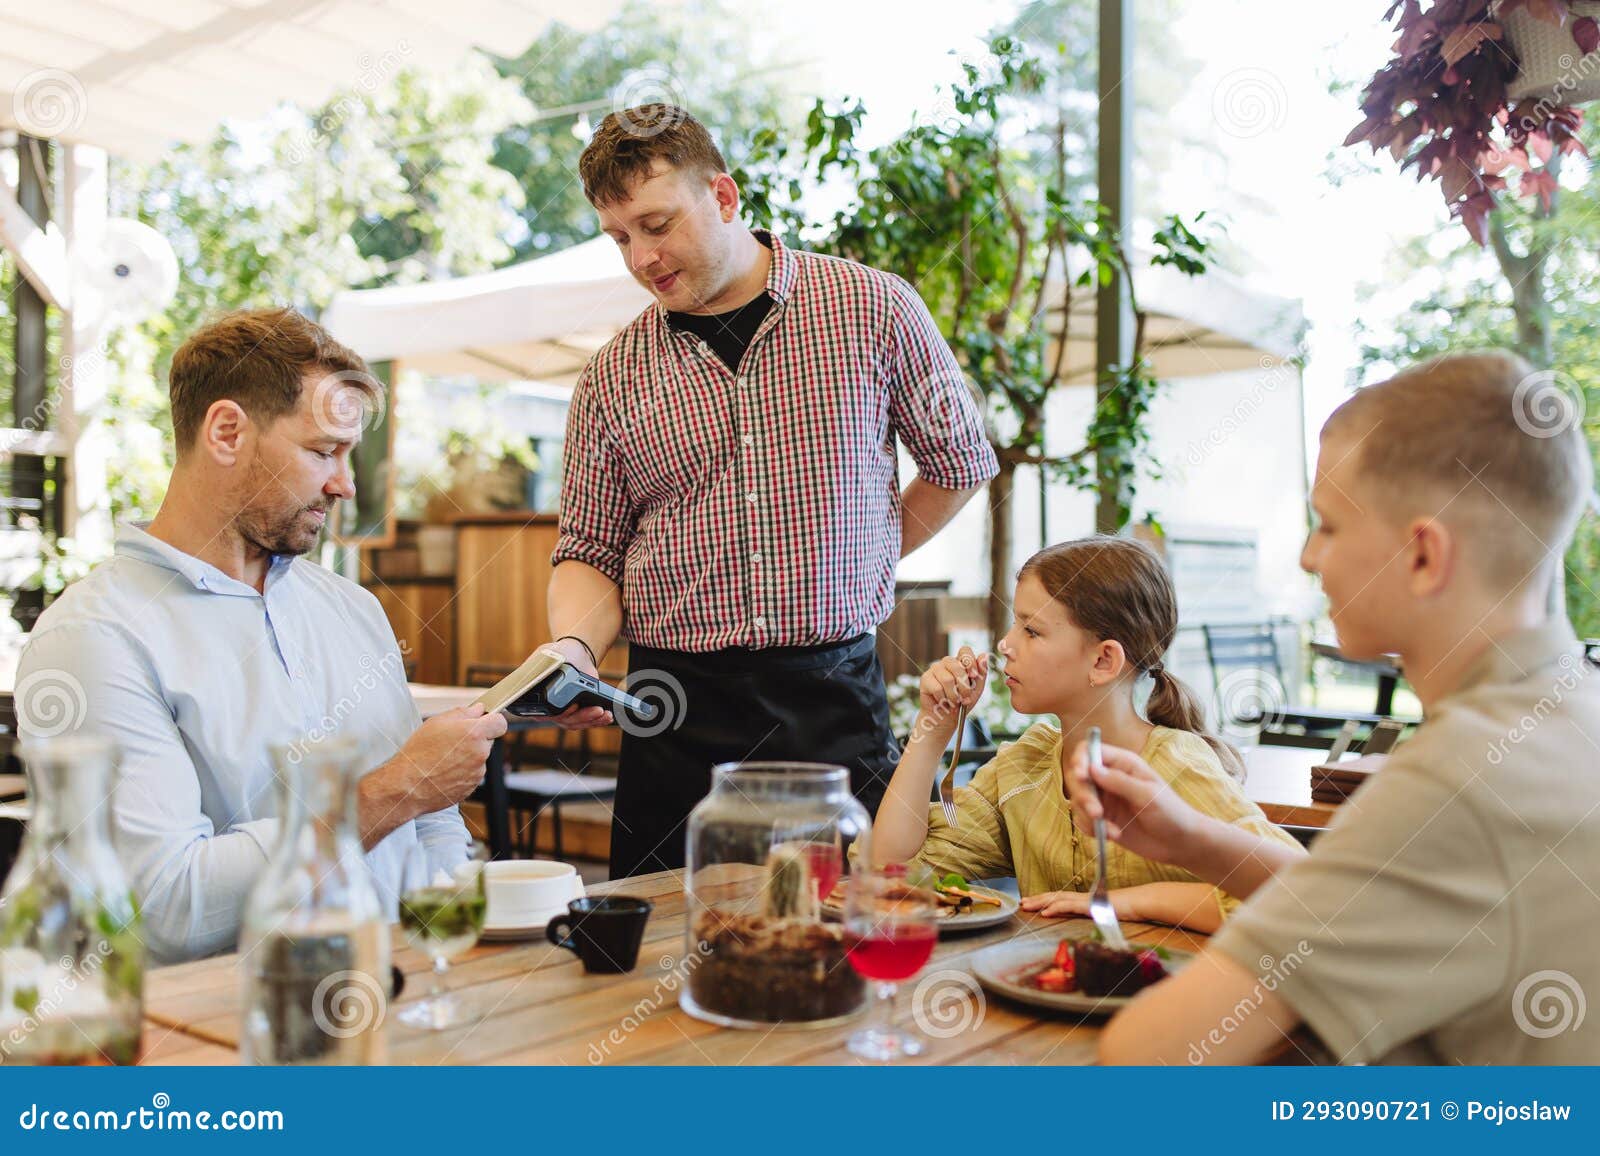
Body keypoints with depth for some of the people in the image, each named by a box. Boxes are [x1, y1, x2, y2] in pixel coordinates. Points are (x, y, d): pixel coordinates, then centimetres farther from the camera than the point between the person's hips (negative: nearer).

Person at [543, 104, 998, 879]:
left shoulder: (872, 308, 1)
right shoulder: (615, 373, 6)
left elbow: (959, 461, 11)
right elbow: (590, 552, 8)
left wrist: (856, 566, 11)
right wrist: (573, 648, -12)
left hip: (835, 700, -1)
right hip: (675, 709, 1)